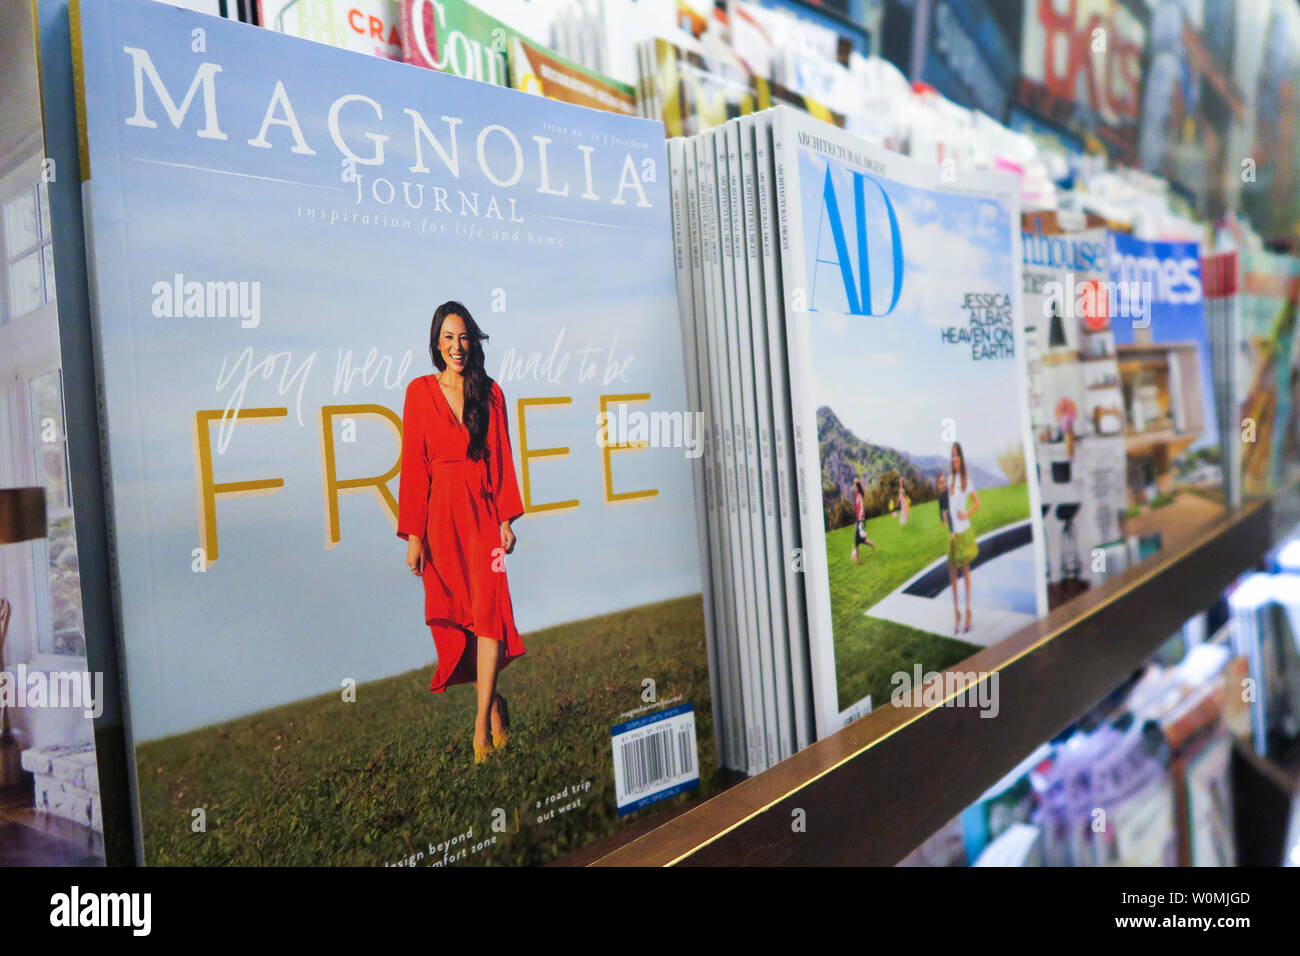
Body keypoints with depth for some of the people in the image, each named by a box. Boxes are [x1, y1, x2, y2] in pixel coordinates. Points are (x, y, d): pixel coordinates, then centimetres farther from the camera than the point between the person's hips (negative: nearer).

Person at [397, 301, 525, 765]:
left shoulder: (490, 392, 8)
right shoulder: (420, 391, 4)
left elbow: (502, 459, 6)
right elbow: (414, 466, 0)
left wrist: (506, 518, -3)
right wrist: (414, 534, -5)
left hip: (484, 512, 0)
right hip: (441, 515, 0)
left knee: (489, 609, -11)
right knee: (455, 614, 7)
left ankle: (481, 725, -6)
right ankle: (495, 703, 26)